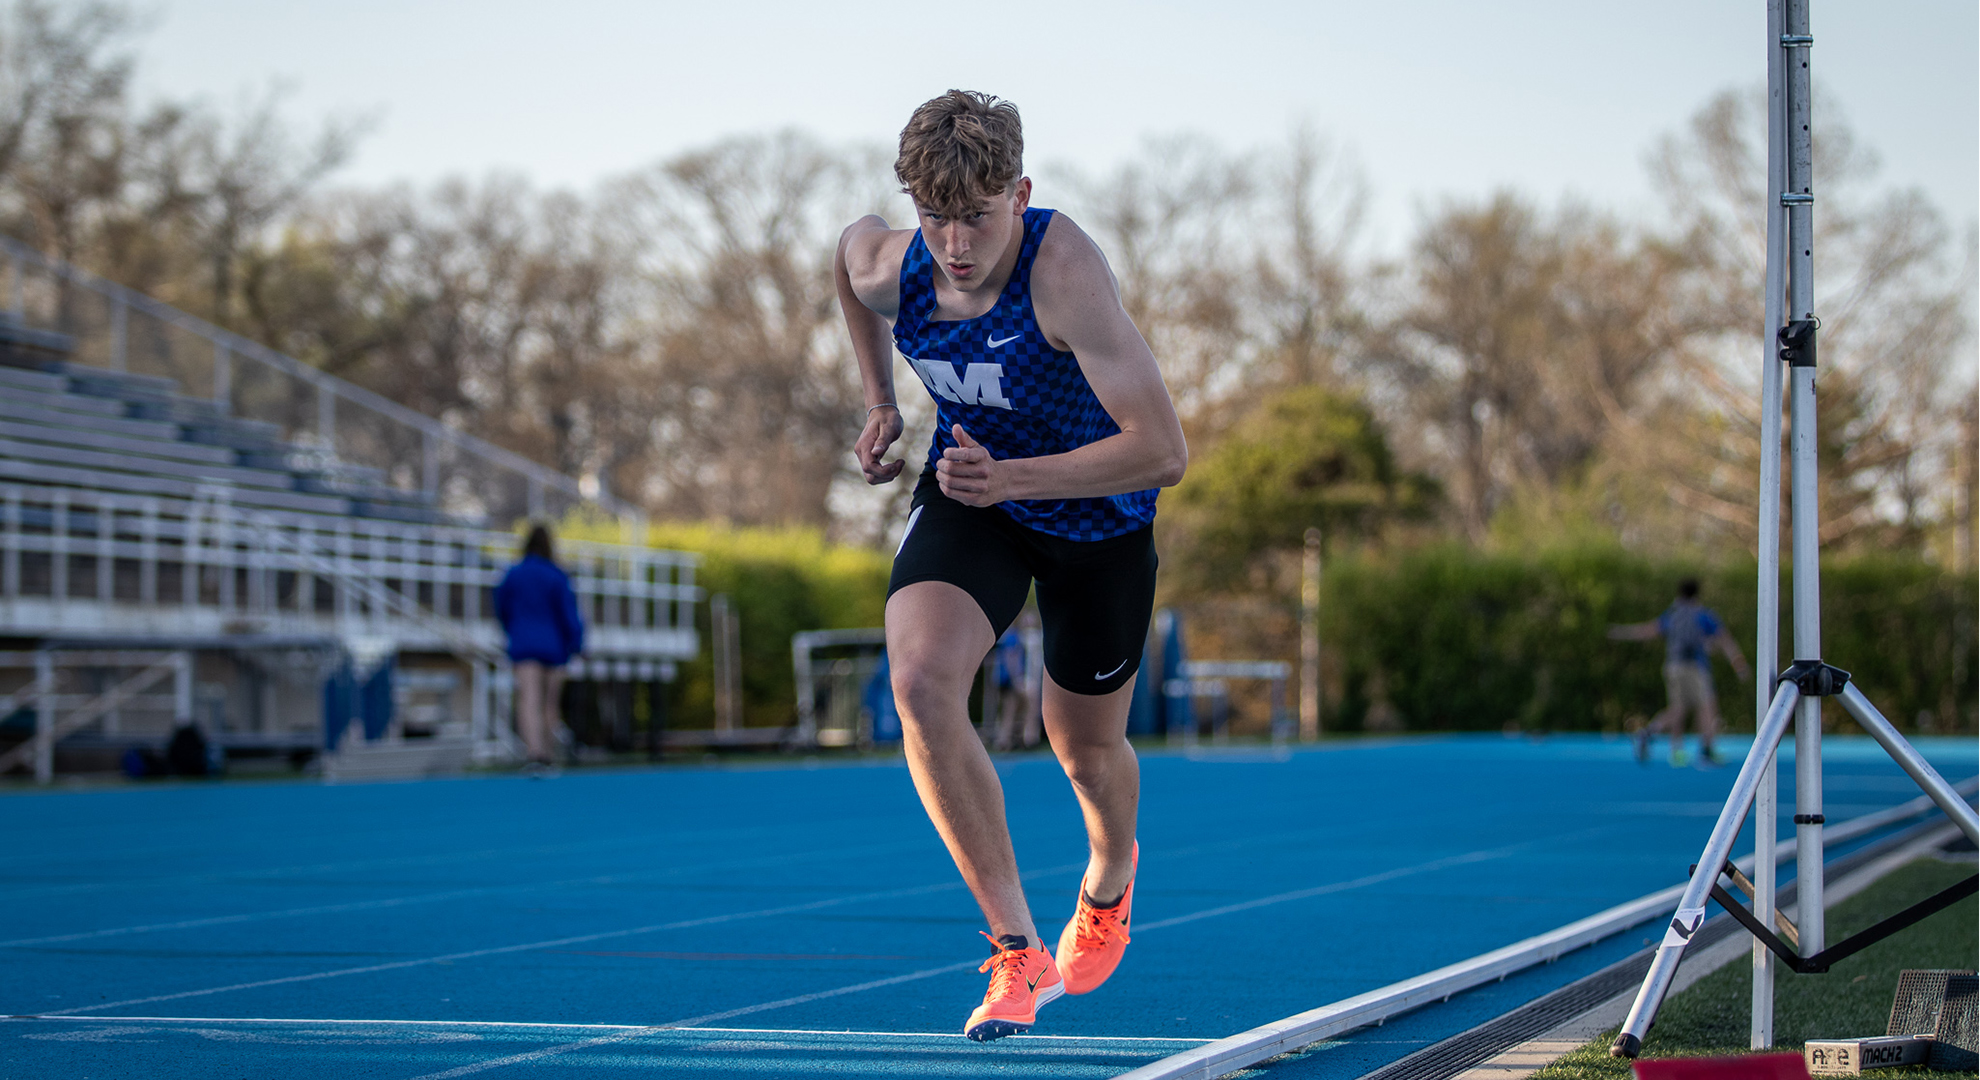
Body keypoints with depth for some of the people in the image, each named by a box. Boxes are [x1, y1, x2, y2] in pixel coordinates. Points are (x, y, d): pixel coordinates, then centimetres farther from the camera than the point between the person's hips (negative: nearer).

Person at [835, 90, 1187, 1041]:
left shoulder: (1064, 268, -36)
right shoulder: (885, 266, -20)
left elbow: (1162, 451, -37)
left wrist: (1013, 478, -44)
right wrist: (881, 403, 6)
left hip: (1096, 515, -3)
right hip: (970, 497, 3)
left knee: (1085, 747, 15)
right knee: (919, 685, -25)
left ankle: (1111, 876, 54)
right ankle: (1018, 950, -18)